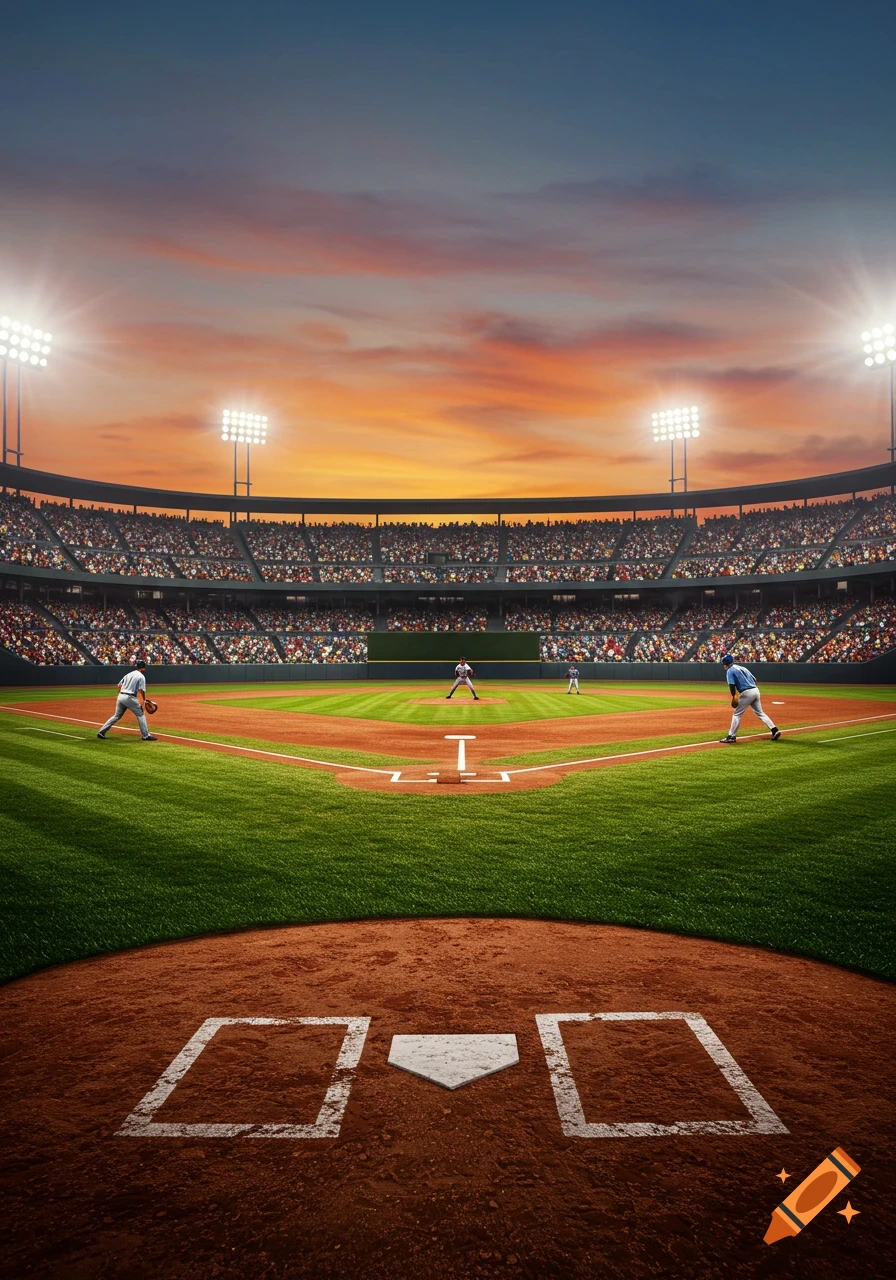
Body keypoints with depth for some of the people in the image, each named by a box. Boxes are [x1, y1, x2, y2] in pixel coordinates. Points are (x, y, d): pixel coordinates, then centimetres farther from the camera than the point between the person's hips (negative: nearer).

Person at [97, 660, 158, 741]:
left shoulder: (129, 674, 18)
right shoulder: (141, 677, -3)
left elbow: (119, 685, 15)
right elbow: (141, 691, -11)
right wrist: (144, 699, 1)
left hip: (120, 696, 7)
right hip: (130, 698, -7)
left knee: (117, 716, 18)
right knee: (141, 715, 5)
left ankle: (102, 732, 15)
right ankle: (145, 736, 2)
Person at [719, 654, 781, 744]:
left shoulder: (730, 671, -1)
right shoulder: (742, 668, 22)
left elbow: (732, 685, -12)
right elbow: (754, 680, 21)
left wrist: (734, 697, -2)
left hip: (747, 693, -7)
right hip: (756, 690, 7)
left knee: (737, 714, 1)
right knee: (760, 713, 17)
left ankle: (731, 736, 1)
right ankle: (775, 730, 10)